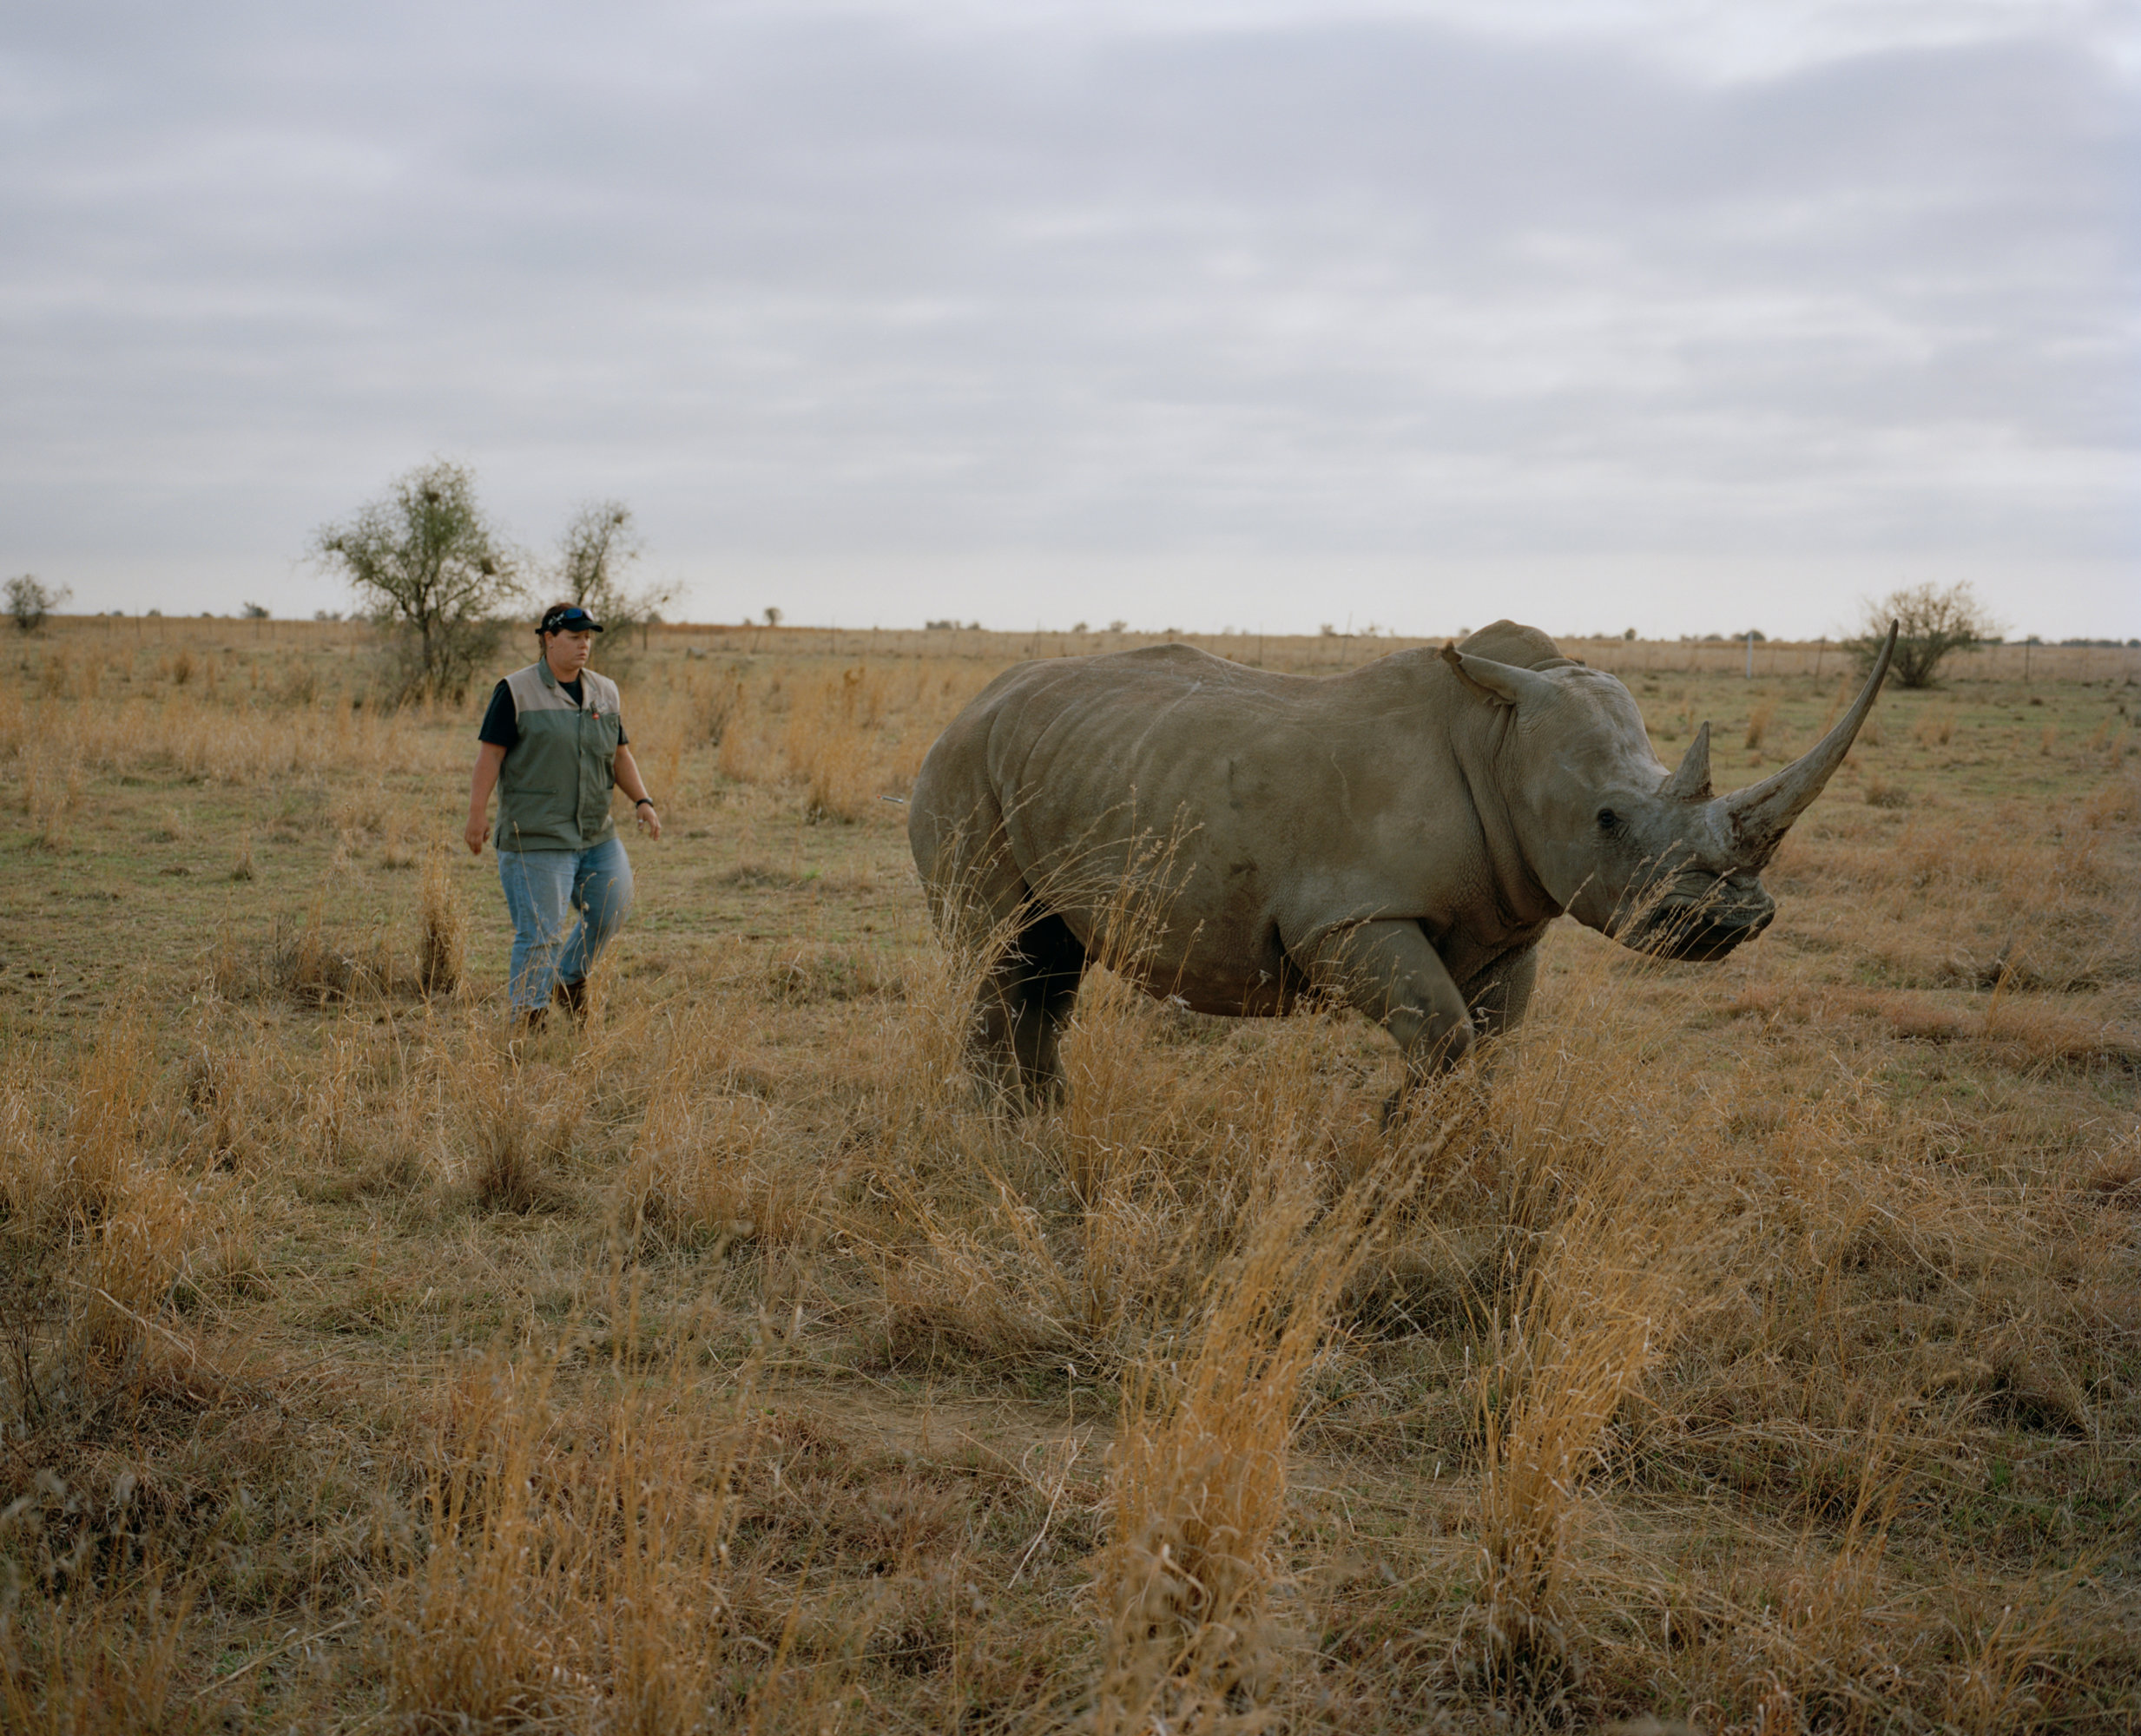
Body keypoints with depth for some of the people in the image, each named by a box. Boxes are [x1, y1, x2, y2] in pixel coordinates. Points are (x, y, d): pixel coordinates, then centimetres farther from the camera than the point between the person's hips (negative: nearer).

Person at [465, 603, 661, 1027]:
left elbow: (620, 754, 17)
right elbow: (490, 753, -8)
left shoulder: (604, 692, 12)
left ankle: (571, 977, 30)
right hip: (537, 837, -6)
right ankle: (528, 1015, 8)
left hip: (597, 834, 6)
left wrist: (642, 801, 4)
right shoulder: (516, 691, -5)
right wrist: (477, 813, -14)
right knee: (539, 933, -5)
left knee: (613, 910, 6)